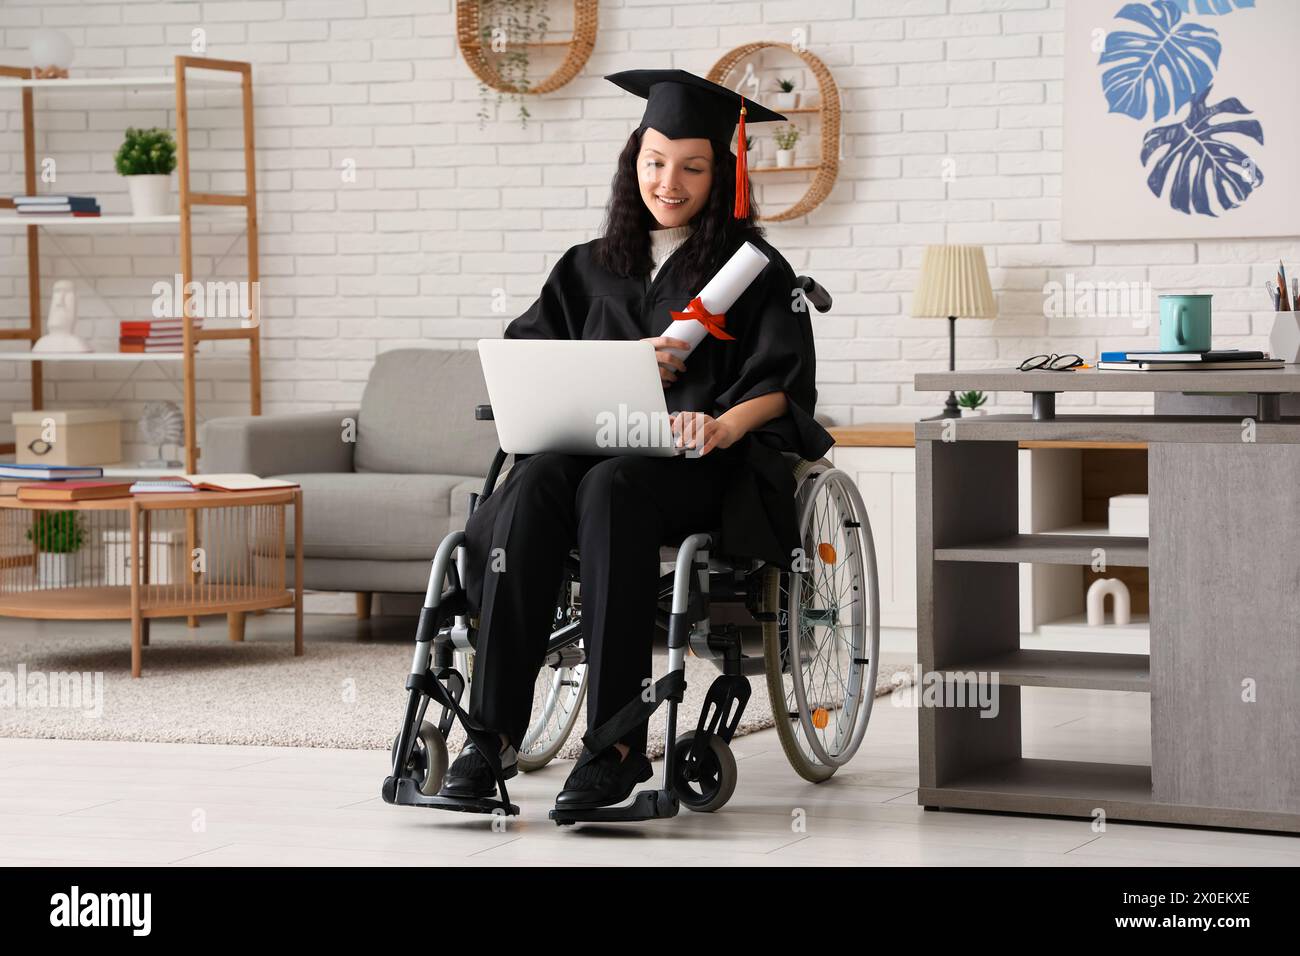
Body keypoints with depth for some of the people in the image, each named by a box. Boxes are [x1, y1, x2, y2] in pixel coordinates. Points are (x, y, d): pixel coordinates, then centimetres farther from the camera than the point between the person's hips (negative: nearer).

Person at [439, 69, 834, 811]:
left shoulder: (756, 271, 11)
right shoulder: (589, 269, 23)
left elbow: (780, 387, -2)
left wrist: (724, 425, -23)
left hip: (699, 466, -3)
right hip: (596, 445, 4)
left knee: (610, 487, -38)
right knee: (534, 484, -33)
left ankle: (618, 741, -41)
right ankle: (495, 729, -38)